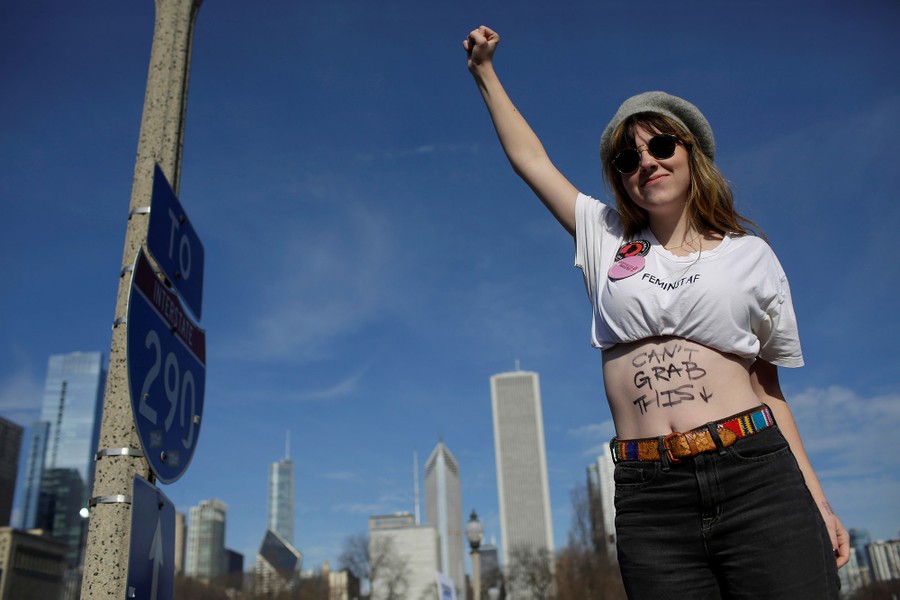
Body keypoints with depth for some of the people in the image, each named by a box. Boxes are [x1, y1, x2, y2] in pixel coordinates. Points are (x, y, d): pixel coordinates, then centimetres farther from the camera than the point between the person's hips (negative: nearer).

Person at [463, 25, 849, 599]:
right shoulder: (607, 241, 13)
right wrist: (485, 72, 23)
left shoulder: (751, 255, 11)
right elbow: (530, 158, 20)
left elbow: (766, 386, 12)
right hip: (650, 499, 1)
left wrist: (817, 501, 6)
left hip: (758, 481, 0)